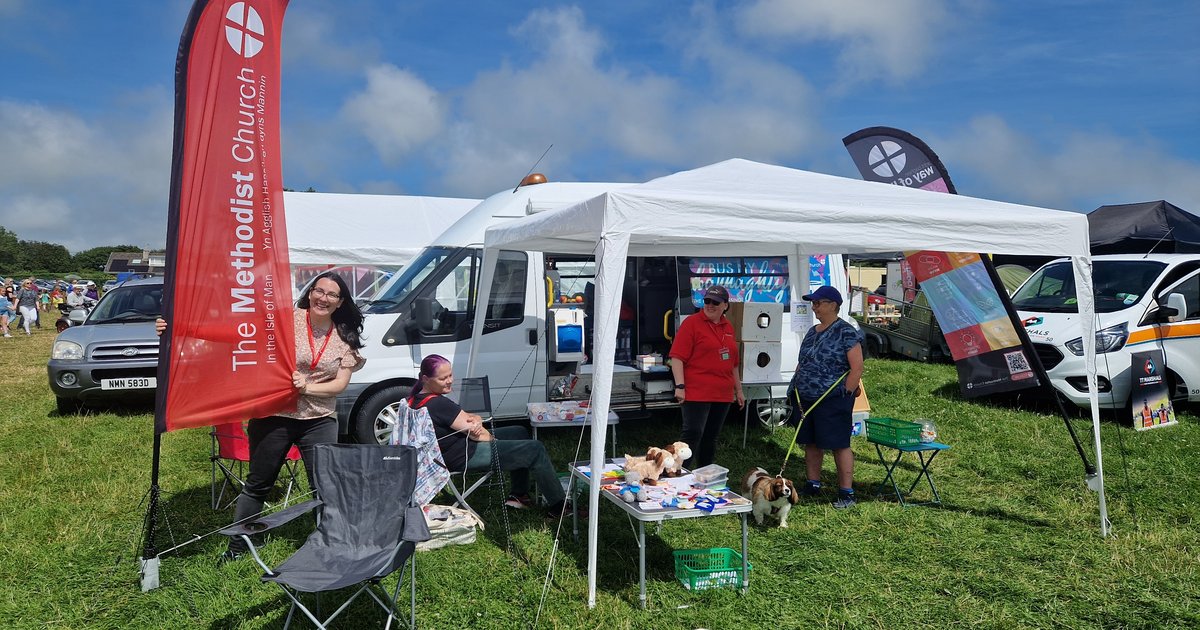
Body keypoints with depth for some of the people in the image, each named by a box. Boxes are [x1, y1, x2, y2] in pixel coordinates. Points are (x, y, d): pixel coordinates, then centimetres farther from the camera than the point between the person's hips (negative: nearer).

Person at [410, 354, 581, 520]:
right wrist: (491, 437, -2)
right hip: (465, 457, -11)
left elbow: (468, 418, 5)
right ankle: (558, 506, 4)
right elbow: (476, 433, -22)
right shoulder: (437, 404, -27)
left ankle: (518, 494, 25)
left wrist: (476, 420, -17)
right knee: (535, 450, -8)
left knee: (520, 432, 21)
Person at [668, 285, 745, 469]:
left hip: (722, 394, 6)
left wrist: (738, 390, 24)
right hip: (696, 392, -6)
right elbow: (677, 357, -11)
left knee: (711, 437, 12)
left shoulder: (728, 327, 14)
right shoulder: (692, 323, -5)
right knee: (693, 434, -10)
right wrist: (680, 386, -19)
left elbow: (733, 362, 23)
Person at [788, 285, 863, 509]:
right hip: (805, 399, 8)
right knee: (811, 443, 13)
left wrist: (844, 394, -15)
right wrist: (795, 389, 12)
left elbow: (857, 368, -13)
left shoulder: (846, 332, -10)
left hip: (833, 400, -8)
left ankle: (847, 493, 5)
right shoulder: (812, 332, 14)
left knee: (839, 445, -2)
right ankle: (813, 485, 26)